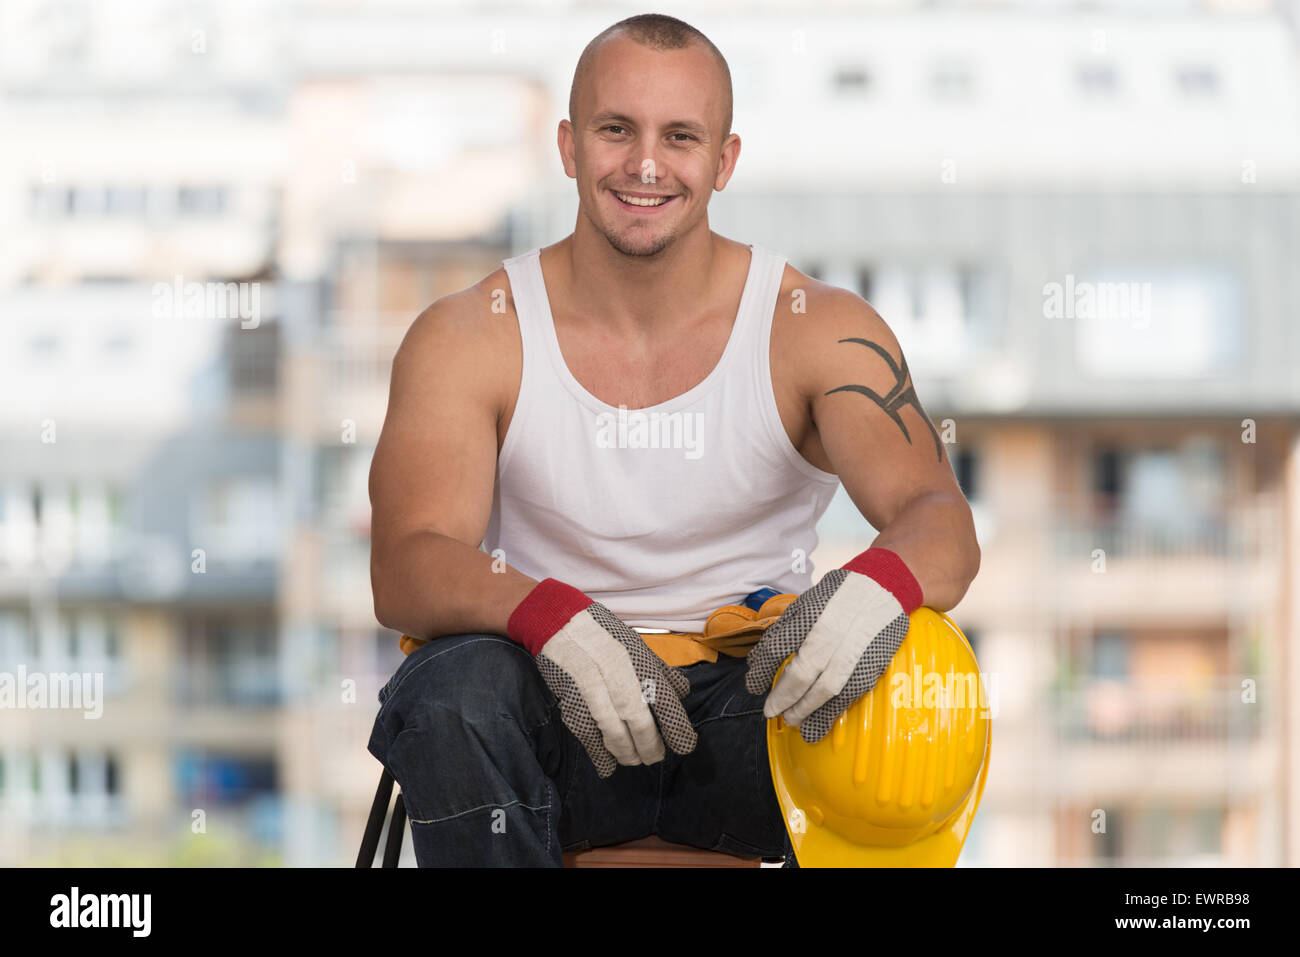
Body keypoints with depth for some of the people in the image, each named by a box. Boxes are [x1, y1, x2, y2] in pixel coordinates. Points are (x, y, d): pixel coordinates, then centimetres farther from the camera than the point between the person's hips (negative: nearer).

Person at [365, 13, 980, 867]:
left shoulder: (819, 331, 0)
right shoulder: (466, 340, -1)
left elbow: (940, 521, -13)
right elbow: (405, 567, -12)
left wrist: (882, 584, -39)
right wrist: (549, 618, -34)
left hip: (745, 700, 0)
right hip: (554, 718, 0)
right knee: (454, 694, -34)